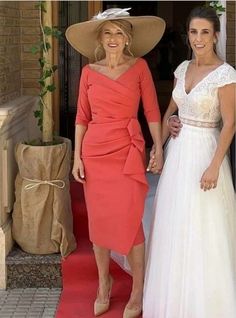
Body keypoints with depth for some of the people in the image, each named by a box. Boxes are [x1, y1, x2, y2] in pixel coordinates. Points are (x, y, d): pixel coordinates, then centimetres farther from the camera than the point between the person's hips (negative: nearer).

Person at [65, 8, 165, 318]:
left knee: (130, 222, -2)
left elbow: (152, 111, 1)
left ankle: (137, 291, 15)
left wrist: (159, 150, -3)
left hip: (128, 152, -2)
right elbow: (82, 117, 6)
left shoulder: (139, 67, 0)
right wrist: (77, 157, 2)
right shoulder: (89, 72, 4)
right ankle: (103, 283, 29)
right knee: (99, 221, 10)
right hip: (95, 152, 2)